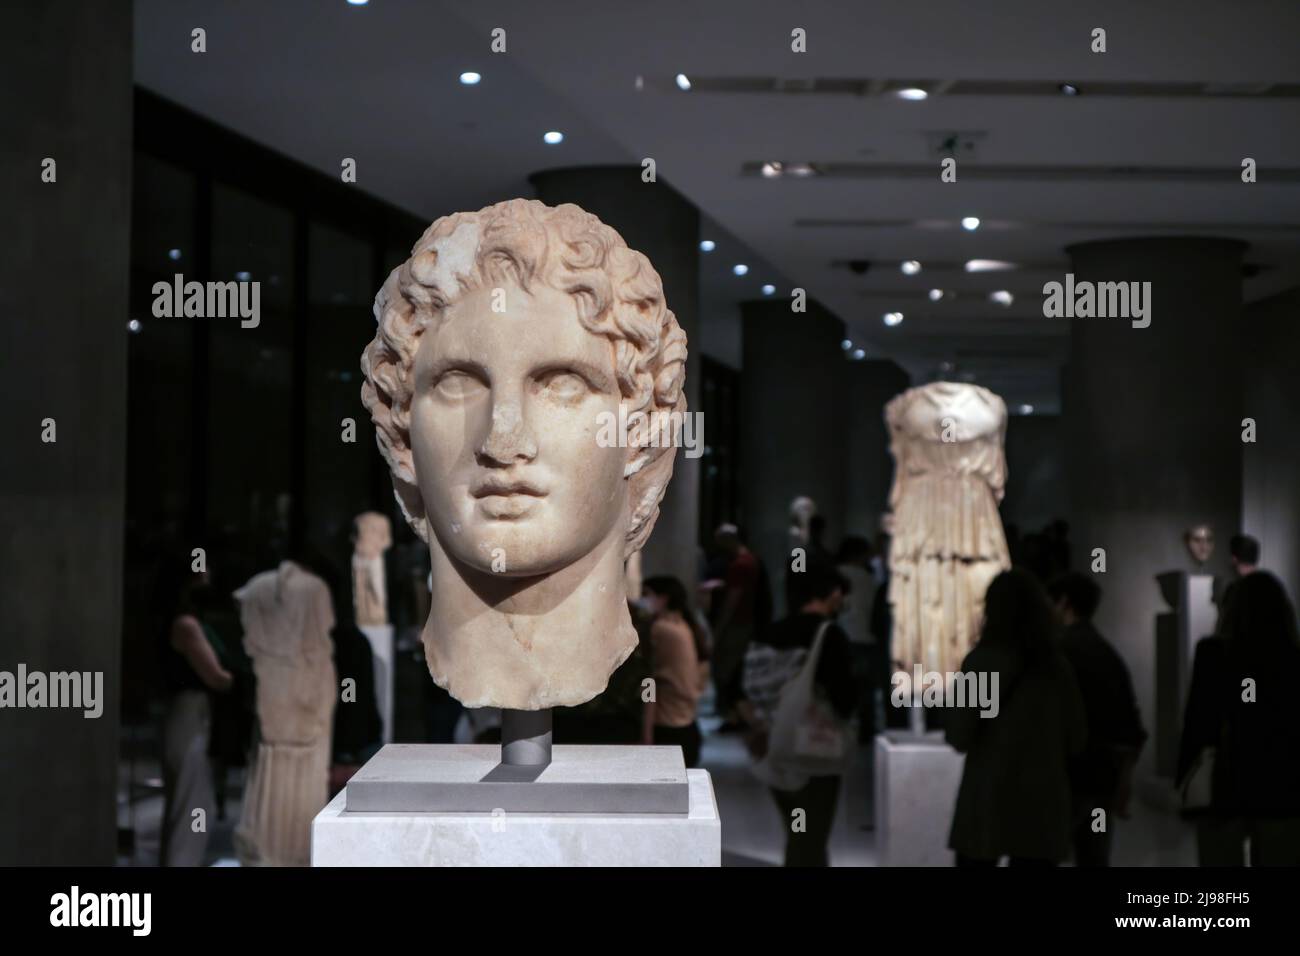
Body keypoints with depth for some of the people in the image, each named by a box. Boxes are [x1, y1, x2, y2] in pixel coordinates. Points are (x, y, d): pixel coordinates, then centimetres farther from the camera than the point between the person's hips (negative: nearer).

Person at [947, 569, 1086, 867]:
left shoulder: (982, 660, -7)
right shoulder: (1056, 665, 3)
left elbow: (960, 737, -8)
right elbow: (1076, 739, 8)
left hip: (988, 797, -3)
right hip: (1042, 799, 3)